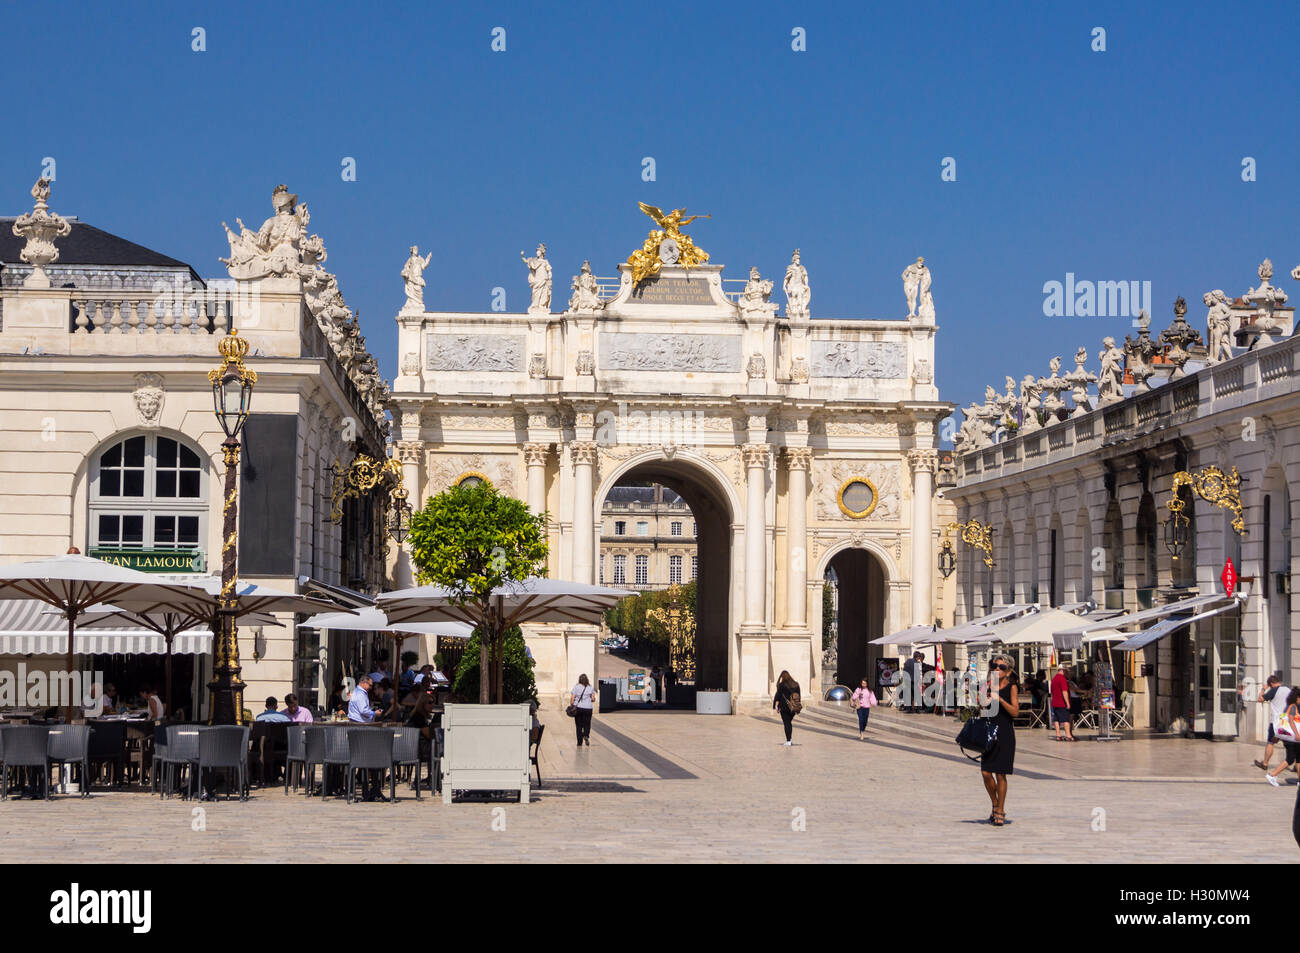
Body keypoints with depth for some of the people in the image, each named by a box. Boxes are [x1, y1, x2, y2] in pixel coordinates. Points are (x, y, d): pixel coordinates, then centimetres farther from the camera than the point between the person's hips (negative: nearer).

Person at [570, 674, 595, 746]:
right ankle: (586, 736, -19)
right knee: (587, 724, 10)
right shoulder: (590, 687, 5)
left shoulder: (576, 687, 1)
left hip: (578, 708, 0)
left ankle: (579, 743, 7)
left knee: (579, 726, 8)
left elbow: (572, 698, -6)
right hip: (588, 708, 0)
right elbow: (593, 699, 1)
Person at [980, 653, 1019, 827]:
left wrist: (1000, 699, -23)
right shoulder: (989, 686, 9)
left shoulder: (1012, 687, -2)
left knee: (1000, 774, -3)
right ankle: (995, 805, 20)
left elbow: (1015, 711, -13)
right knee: (986, 772, -2)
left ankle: (1000, 812, 8)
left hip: (1005, 734, -4)